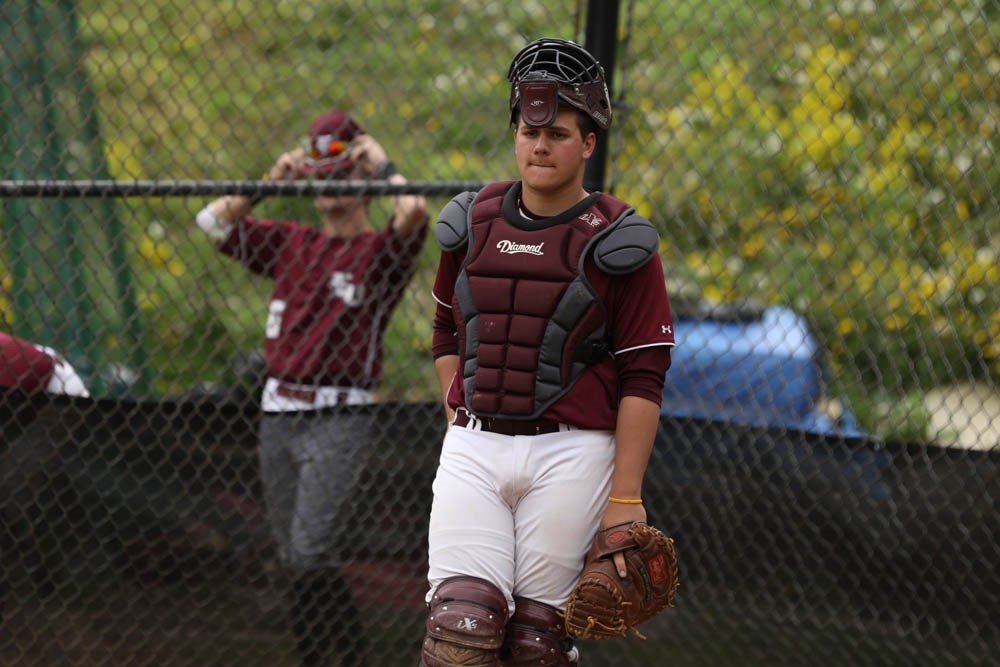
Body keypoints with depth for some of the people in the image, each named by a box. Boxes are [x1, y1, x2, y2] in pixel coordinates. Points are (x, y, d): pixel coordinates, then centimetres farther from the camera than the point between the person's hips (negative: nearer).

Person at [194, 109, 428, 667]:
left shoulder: (380, 250, 0)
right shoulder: (290, 243, 16)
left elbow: (414, 213, -22)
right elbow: (215, 222, 13)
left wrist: (382, 164, -6)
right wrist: (274, 180, 6)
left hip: (337, 420, -6)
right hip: (278, 414, 6)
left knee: (313, 552, -17)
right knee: (298, 559, 8)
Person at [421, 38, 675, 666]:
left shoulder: (615, 241, -4)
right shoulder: (472, 223, 10)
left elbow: (643, 378, -6)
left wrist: (626, 496, -12)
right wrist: (459, 420, 12)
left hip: (570, 454, -3)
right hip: (473, 449, 3)